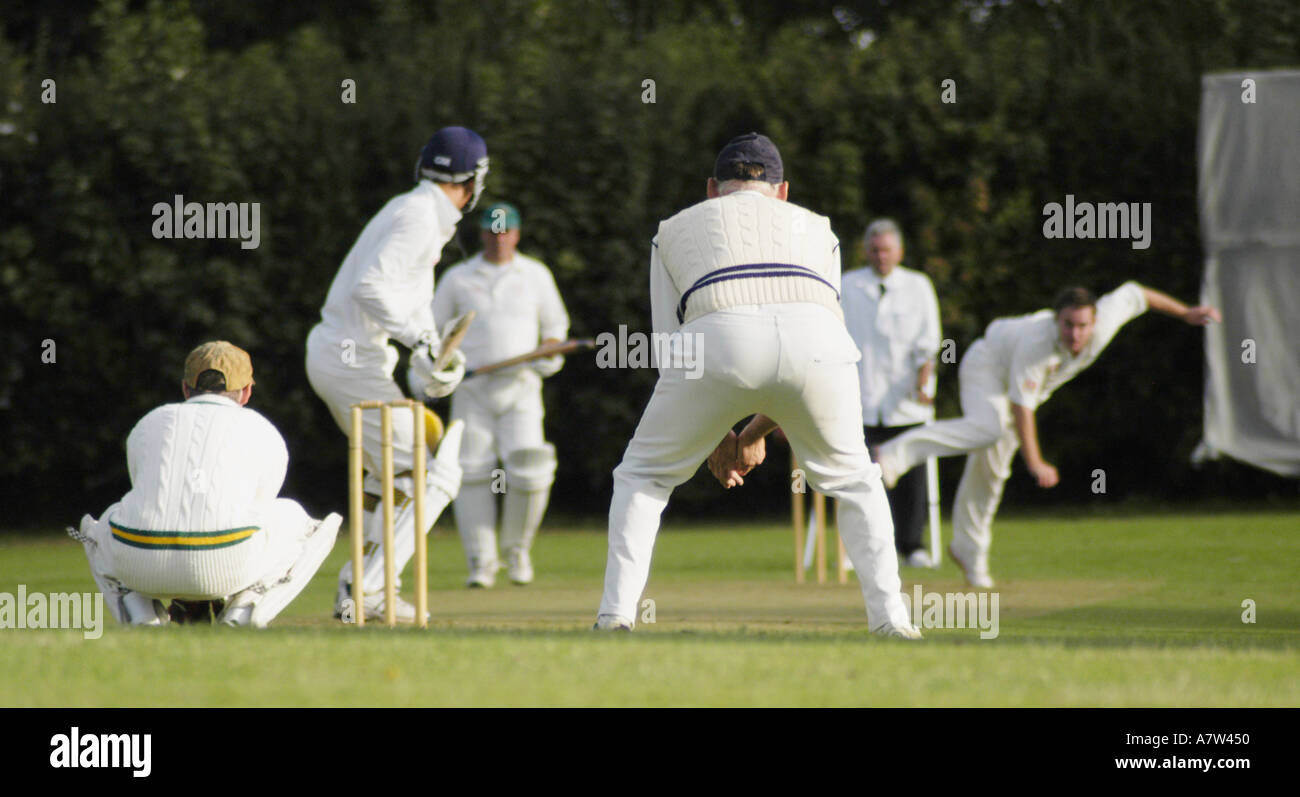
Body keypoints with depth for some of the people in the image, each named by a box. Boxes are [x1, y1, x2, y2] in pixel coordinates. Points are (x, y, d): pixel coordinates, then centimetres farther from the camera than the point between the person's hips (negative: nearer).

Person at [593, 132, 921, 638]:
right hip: (818, 340, 1)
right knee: (851, 479, 24)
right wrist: (754, 435, 42)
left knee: (642, 475, 20)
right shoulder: (814, 227, 37)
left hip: (721, 334, -1)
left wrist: (717, 436, 35)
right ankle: (889, 616, 12)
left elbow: (671, 347, 29)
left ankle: (616, 612, 8)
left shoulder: (676, 229, 35)